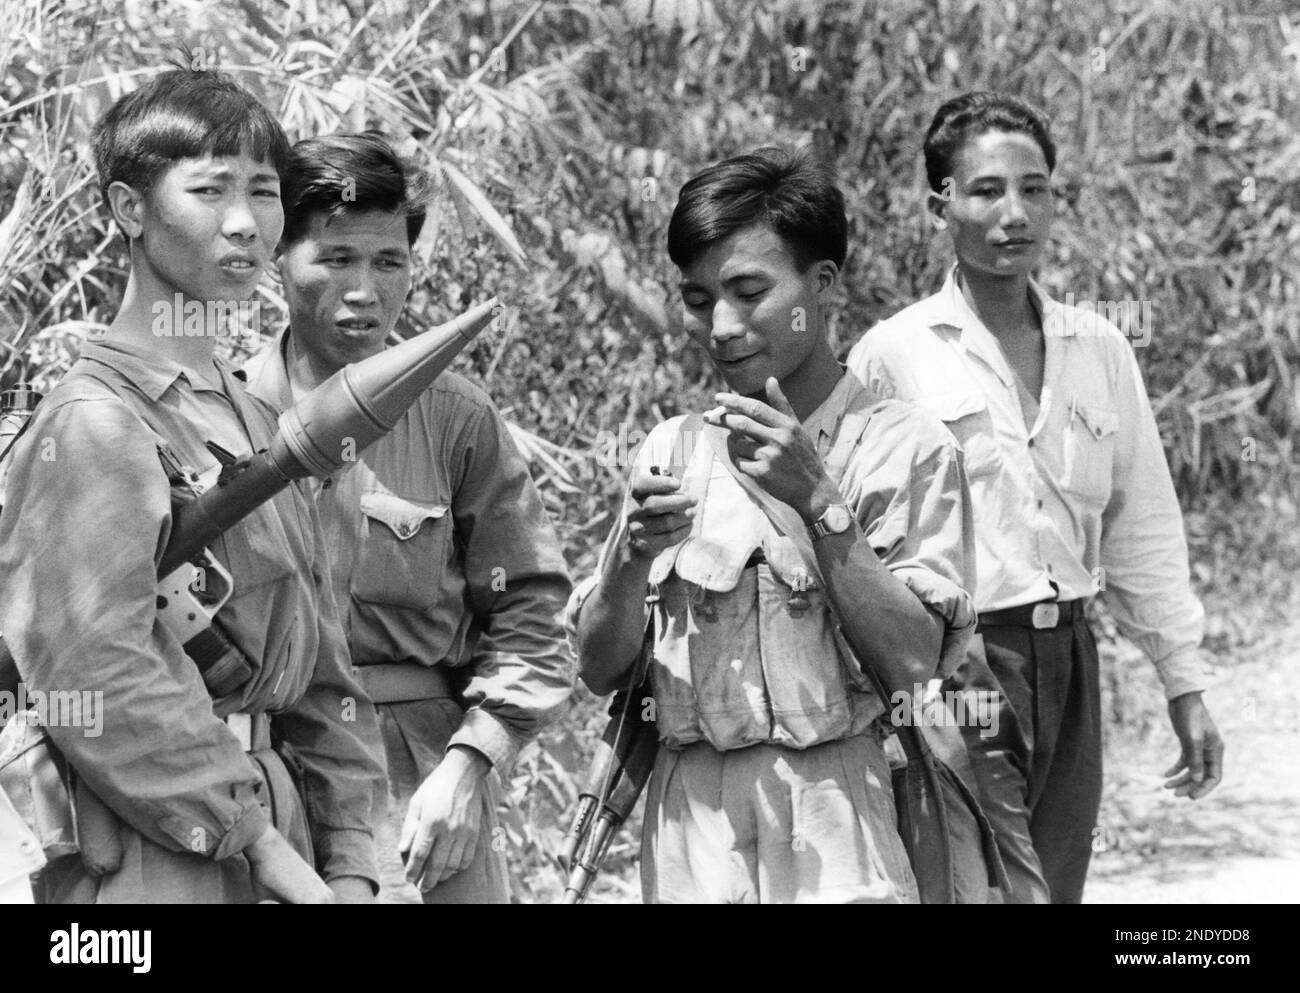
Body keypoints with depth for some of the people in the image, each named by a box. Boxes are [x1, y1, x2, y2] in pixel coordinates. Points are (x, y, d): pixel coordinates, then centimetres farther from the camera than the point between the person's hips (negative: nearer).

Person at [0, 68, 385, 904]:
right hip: (151, 869, -8)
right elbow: (96, 680, -20)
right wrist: (259, 839, -16)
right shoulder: (95, 426, -11)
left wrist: (349, 863, 6)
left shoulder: (257, 425, 15)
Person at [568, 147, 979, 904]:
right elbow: (600, 669, 9)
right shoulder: (673, 451, 11)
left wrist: (820, 502, -14)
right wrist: (631, 557, -9)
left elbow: (911, 661, -9)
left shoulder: (905, 447, -1)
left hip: (838, 823, -3)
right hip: (692, 818, 3)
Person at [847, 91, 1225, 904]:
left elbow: (1143, 528, 15)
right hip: (959, 672, -5)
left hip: (1069, 660, 5)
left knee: (1059, 885, 8)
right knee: (1007, 894, -16)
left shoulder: (1100, 350, 11)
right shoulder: (894, 355, -2)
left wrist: (1185, 685, 13)